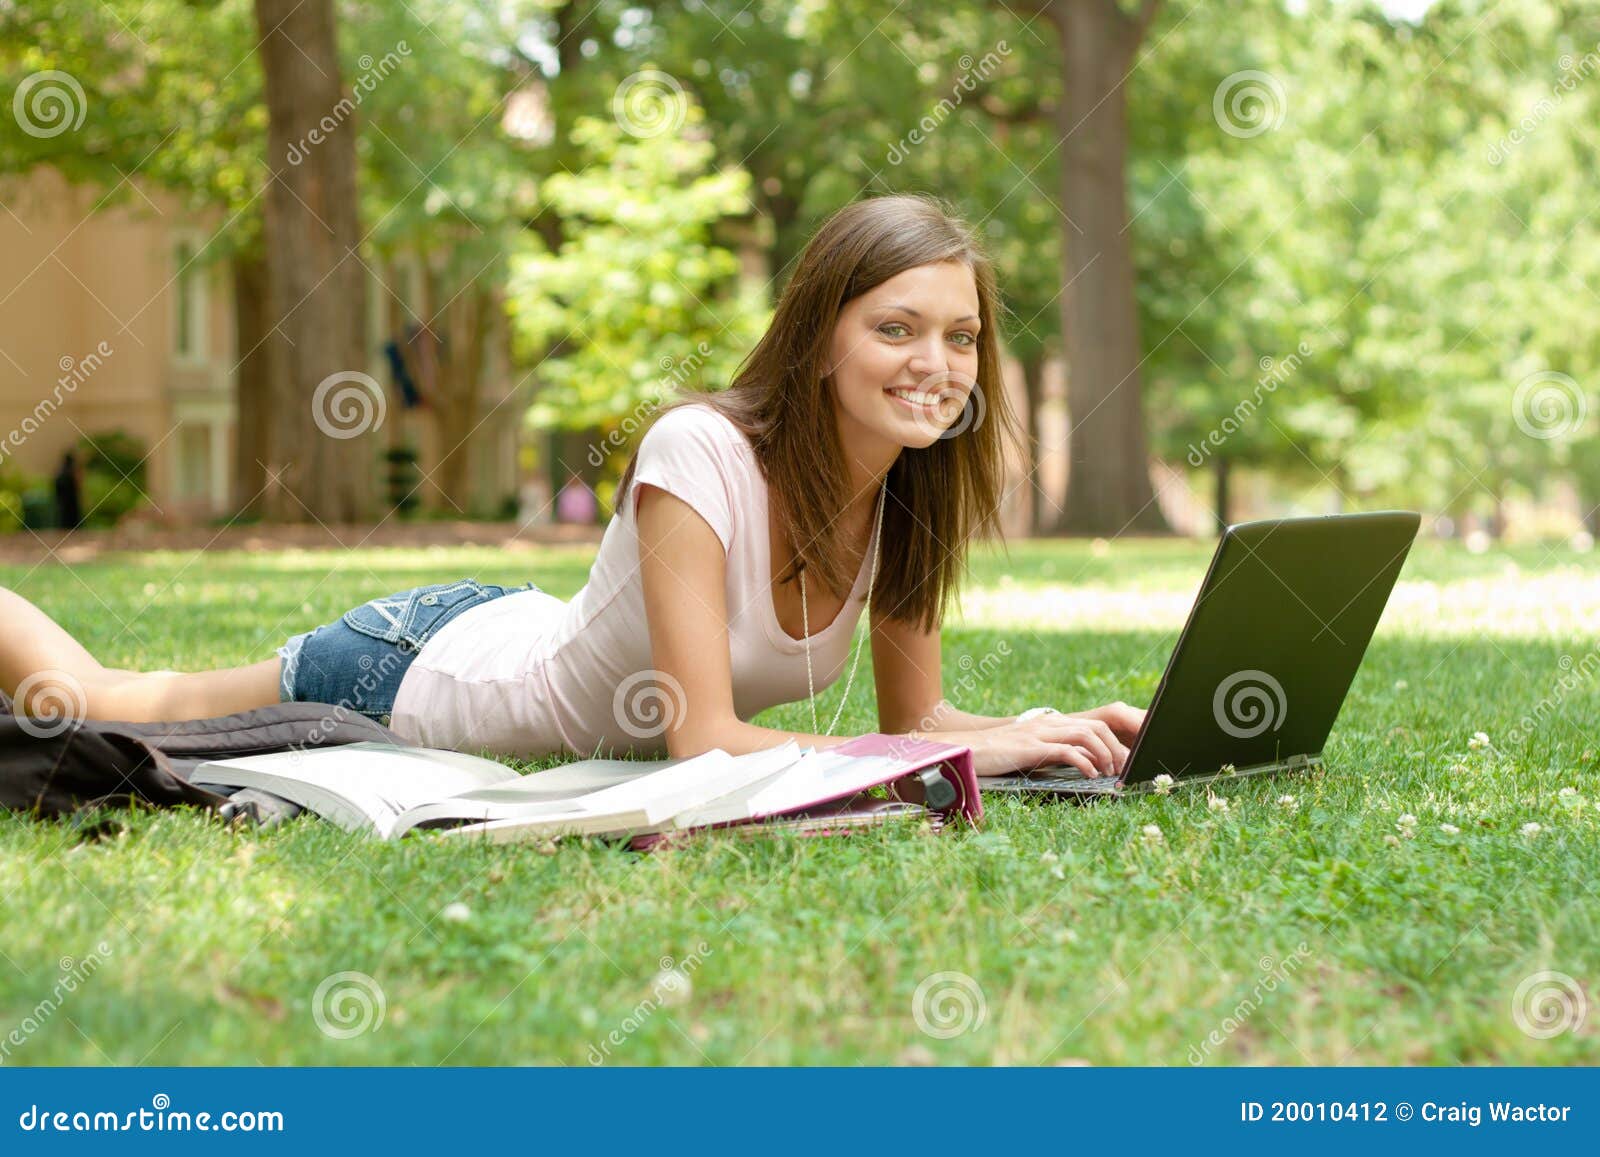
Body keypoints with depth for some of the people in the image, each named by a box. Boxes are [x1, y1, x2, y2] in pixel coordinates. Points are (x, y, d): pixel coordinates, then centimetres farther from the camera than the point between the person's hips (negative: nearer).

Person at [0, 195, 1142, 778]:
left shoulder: (913, 494, -14)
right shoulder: (701, 454, -35)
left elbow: (916, 714, -5)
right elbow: (703, 739, -38)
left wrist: (1056, 729, -25)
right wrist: (977, 751, -42)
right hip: (426, 667, -6)